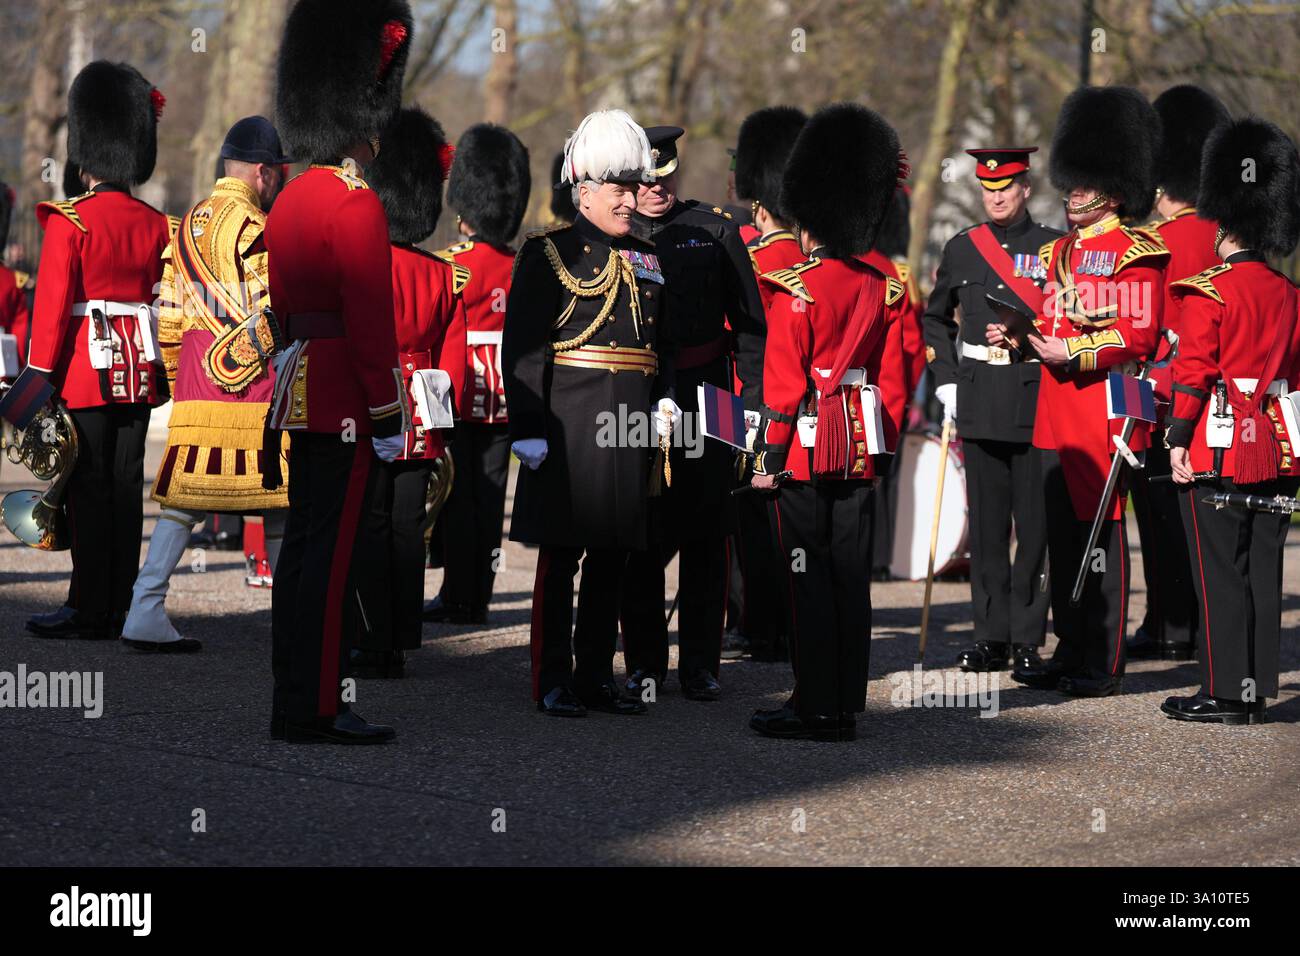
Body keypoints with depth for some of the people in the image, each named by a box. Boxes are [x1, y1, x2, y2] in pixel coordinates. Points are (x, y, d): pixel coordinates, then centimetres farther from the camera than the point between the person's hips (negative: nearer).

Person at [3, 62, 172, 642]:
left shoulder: (69, 220, -10)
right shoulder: (154, 225, 6)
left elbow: (53, 304, -12)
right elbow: (162, 300, 12)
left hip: (86, 369, -5)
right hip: (139, 371, 5)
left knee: (88, 488, -2)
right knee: (126, 486, 7)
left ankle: (89, 609, -2)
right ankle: (123, 608, 10)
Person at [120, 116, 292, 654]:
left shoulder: (187, 226, 14)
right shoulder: (255, 228, -10)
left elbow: (168, 321, 16)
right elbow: (272, 312, -16)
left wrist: (178, 380, 23)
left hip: (195, 387, 7)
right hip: (254, 386, -7)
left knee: (185, 496, 6)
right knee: (278, 496, 4)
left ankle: (145, 613, -3)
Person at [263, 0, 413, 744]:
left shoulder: (292, 200, 14)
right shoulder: (358, 206, -15)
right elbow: (371, 319, -19)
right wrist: (388, 416, -16)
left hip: (302, 394, 9)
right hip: (347, 400, -9)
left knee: (304, 546, 11)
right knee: (332, 551, -7)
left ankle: (294, 701, 15)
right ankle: (318, 709, -5)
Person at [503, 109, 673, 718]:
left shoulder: (646, 260, 16)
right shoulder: (547, 255, -3)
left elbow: (662, 344, 23)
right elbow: (522, 349, -8)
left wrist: (665, 398, 5)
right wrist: (527, 430, -15)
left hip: (630, 427, 6)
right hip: (569, 428, -6)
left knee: (612, 555, 9)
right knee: (561, 554, -2)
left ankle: (596, 674, 16)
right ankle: (553, 682, 3)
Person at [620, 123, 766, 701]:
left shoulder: (716, 231, 5)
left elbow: (749, 322, 6)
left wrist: (755, 394, -2)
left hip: (704, 397, 0)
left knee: (704, 533, 2)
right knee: (640, 536, 2)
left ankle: (700, 664, 9)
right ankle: (644, 664, 11)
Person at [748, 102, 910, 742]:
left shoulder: (794, 289, -12)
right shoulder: (882, 290, 6)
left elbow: (784, 384, -14)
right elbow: (891, 381, 10)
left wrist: (767, 459, -10)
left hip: (806, 448, -6)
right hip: (860, 449, 6)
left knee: (808, 577, -2)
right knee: (850, 578, 8)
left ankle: (814, 707, -1)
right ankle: (846, 707, 12)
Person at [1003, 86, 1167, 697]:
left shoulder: (1134, 253, -8)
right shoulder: (1059, 252, 17)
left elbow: (1138, 334, -14)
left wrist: (1074, 354, -21)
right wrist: (1019, 337, 5)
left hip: (1104, 410, -8)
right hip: (1055, 415, 8)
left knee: (1101, 532, -4)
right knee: (1062, 533, 11)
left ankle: (1104, 665, 0)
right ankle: (1071, 652, 19)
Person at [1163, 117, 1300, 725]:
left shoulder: (1207, 291, -10)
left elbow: (1194, 373, -14)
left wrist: (1179, 441, -11)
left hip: (1219, 447, -6)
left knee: (1220, 572, -2)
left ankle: (1225, 692, -2)